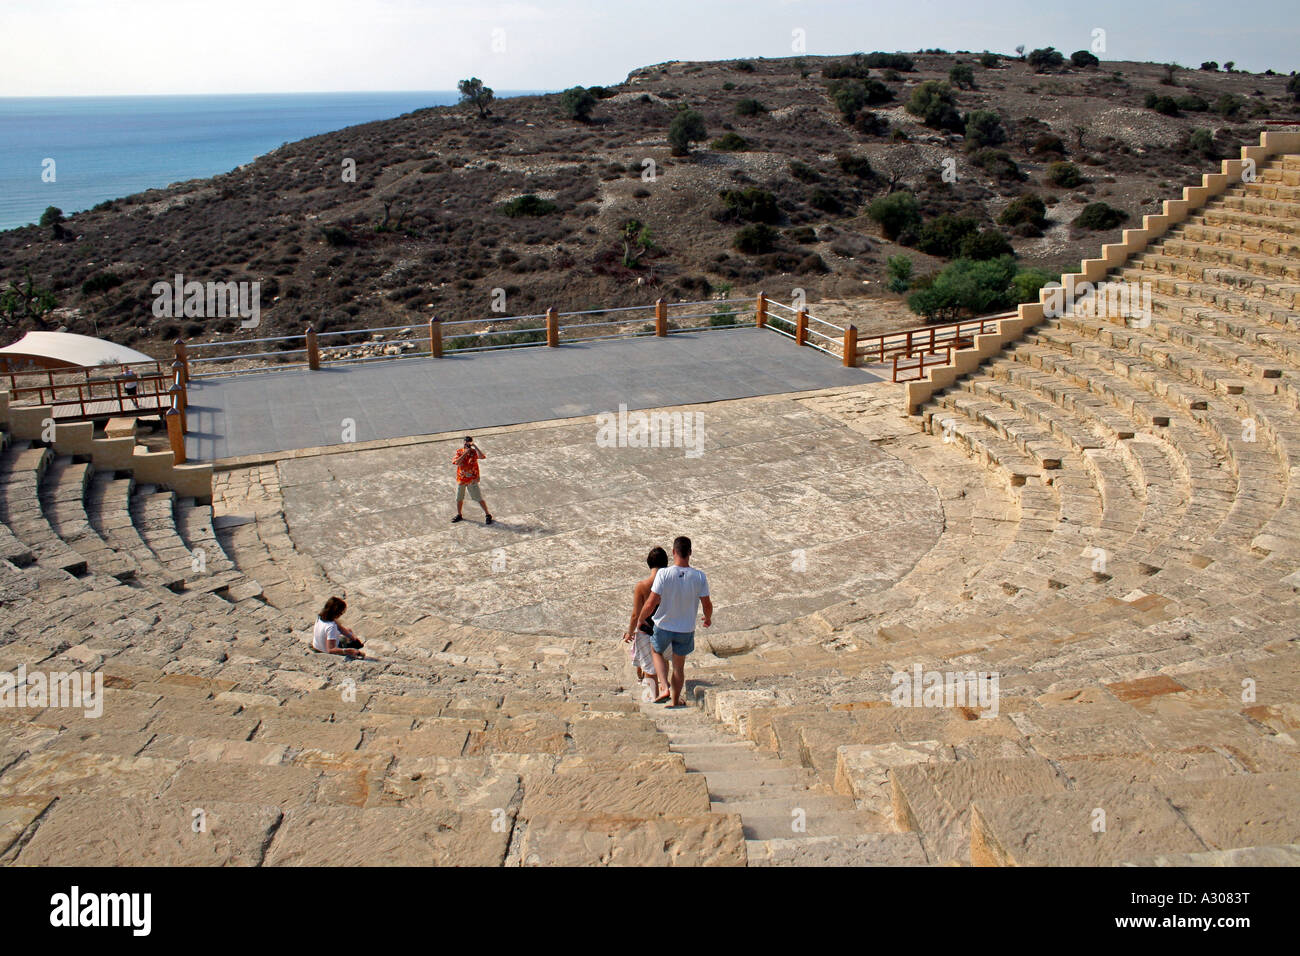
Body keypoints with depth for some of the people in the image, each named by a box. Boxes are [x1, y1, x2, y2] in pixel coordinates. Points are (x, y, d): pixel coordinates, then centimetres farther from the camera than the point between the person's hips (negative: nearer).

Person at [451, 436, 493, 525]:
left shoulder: (474, 452, -10)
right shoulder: (459, 452, -4)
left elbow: (482, 456, -31)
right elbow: (456, 462, -21)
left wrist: (475, 447, -31)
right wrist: (465, 453, -24)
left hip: (472, 480, -3)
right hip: (461, 479, 3)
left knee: (479, 499, -3)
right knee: (459, 499, 17)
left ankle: (488, 515, 9)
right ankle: (459, 515, 38)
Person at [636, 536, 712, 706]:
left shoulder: (663, 574, -23)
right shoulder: (699, 576, -16)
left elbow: (651, 604, -20)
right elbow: (707, 605, -8)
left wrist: (640, 619, -1)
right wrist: (708, 618, 15)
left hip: (663, 626, -2)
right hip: (686, 629, 2)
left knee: (657, 652, 28)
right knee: (679, 666, 21)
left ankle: (665, 688, 11)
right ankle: (675, 701, 36)